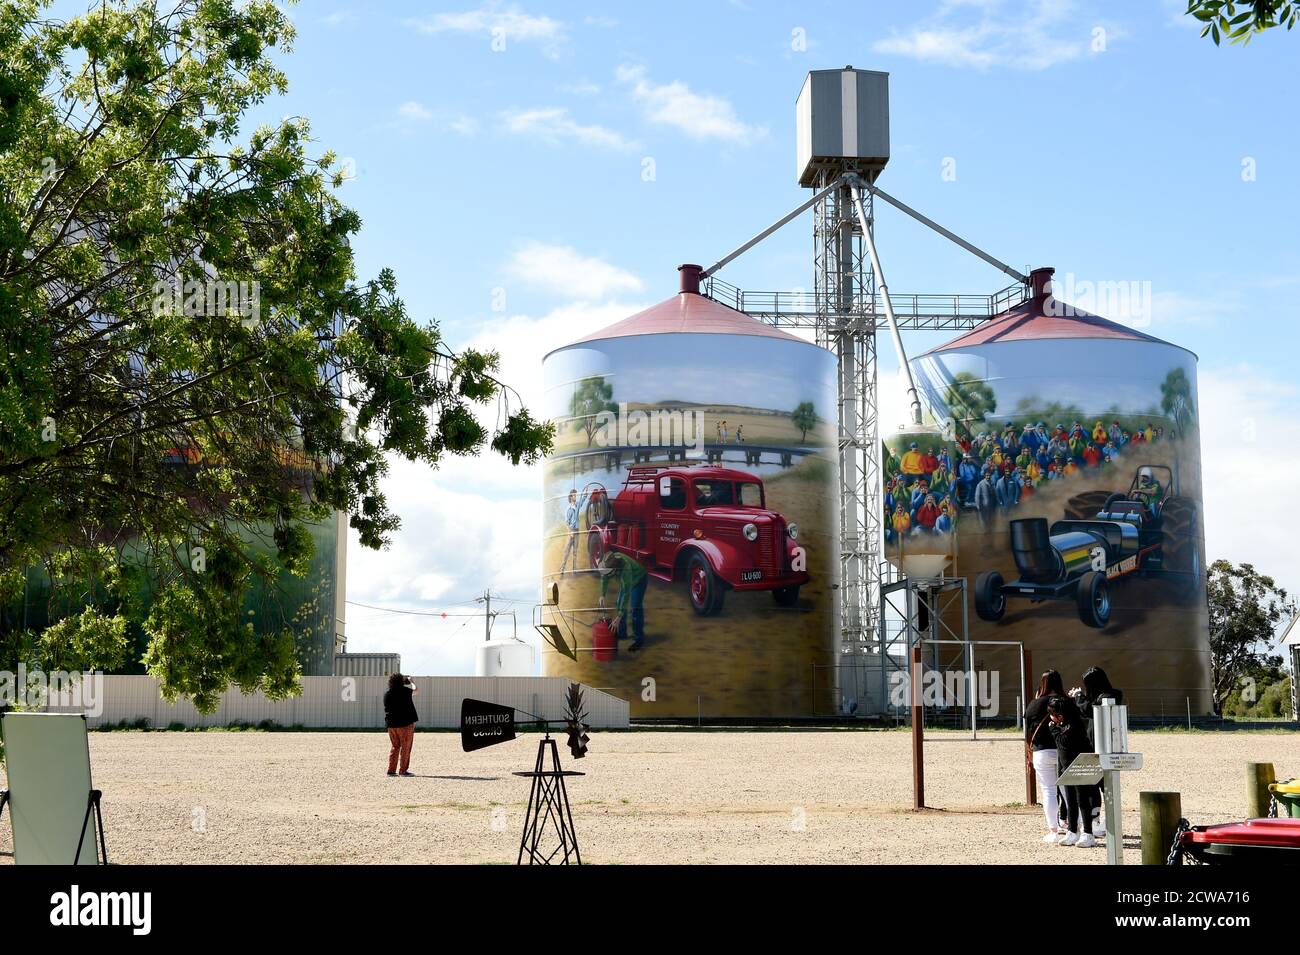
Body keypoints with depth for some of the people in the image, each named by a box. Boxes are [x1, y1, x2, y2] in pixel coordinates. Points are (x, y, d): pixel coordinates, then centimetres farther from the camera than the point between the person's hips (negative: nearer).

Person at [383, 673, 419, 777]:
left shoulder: (386, 693, 3)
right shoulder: (404, 691, -12)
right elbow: (416, 690, 5)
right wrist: (411, 681, 23)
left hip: (391, 724, 6)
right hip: (405, 723, -6)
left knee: (395, 746, 14)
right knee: (405, 747, 2)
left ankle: (391, 770, 11)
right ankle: (403, 770, 1)